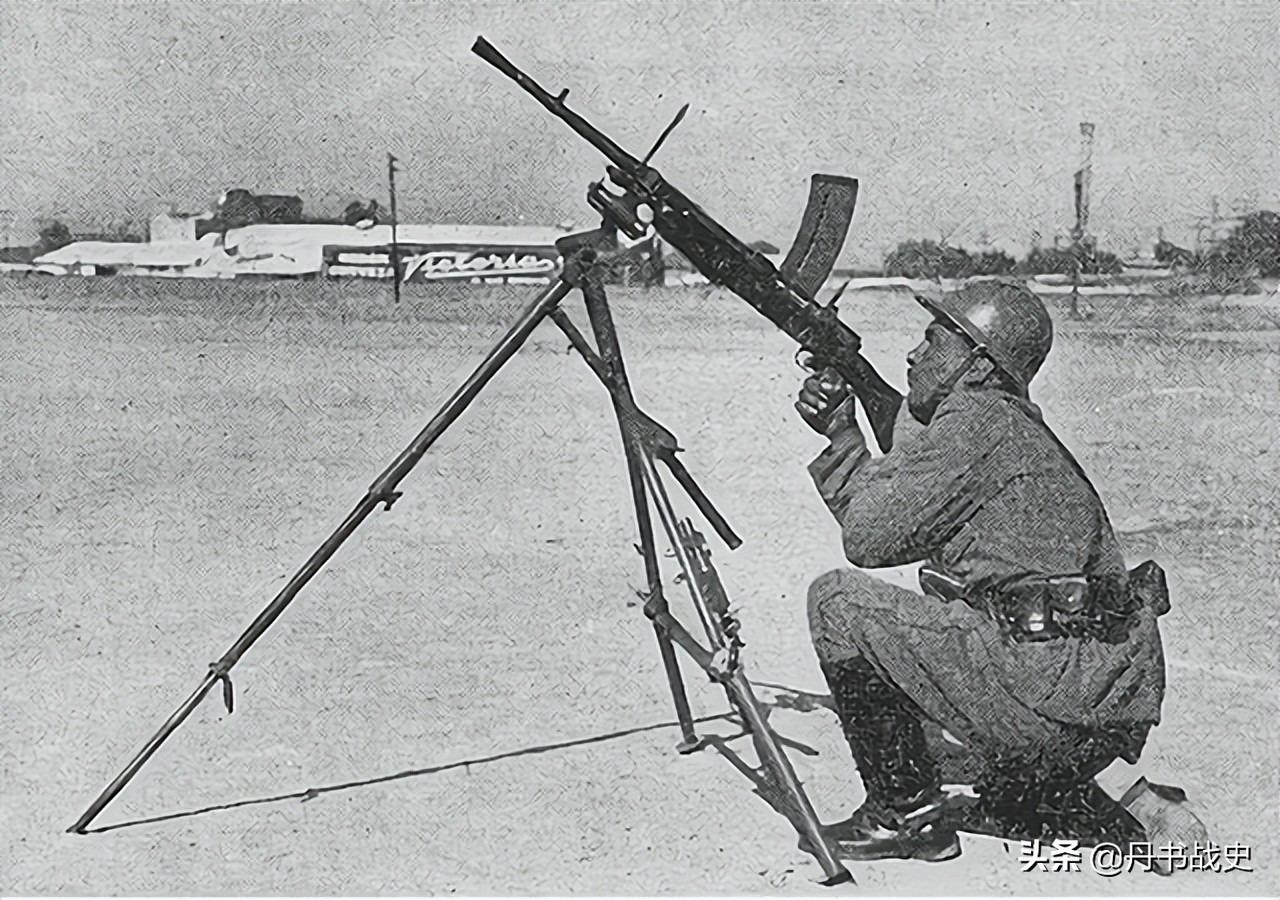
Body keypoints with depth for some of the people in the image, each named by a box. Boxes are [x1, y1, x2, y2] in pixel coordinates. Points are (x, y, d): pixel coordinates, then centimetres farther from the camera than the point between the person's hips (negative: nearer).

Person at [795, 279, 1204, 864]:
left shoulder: (977, 421, -10)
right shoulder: (1014, 428, 19)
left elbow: (868, 538, -10)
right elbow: (901, 527, 21)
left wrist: (845, 435, 6)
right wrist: (840, 436, 14)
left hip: (1059, 689, -10)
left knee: (839, 603, -8)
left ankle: (906, 812, -1)